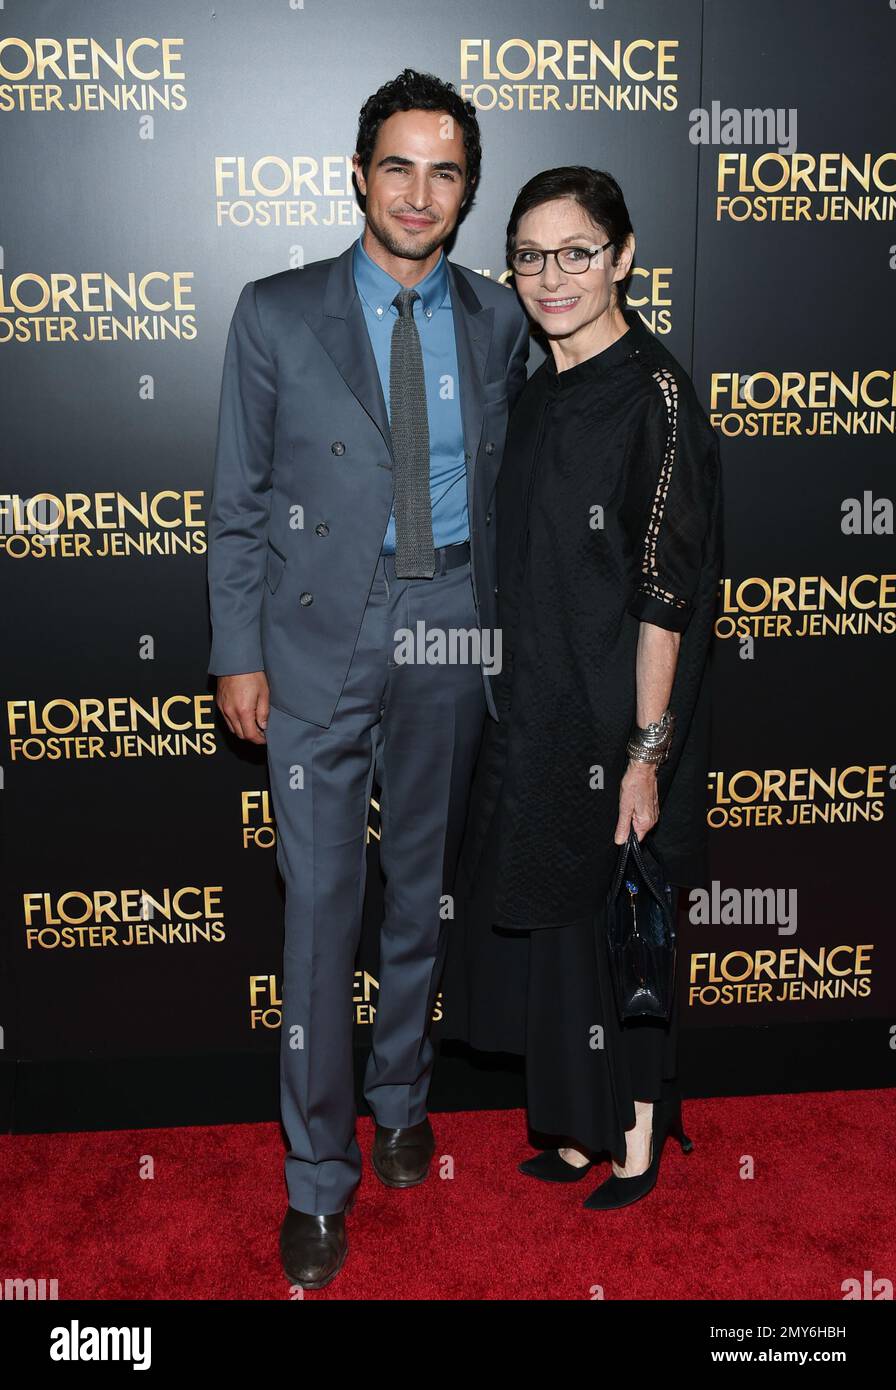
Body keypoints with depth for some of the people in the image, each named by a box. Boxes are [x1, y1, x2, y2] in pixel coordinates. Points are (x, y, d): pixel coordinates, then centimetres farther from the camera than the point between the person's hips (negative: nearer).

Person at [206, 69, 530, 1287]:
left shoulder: (498, 323, 5)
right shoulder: (276, 315, -1)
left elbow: (508, 488, 10)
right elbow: (239, 500, 0)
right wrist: (239, 652, -4)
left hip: (453, 637, 3)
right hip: (320, 639, -2)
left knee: (422, 889, 15)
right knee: (321, 907, 1)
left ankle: (400, 1097, 38)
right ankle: (319, 1176, 17)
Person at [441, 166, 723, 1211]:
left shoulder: (653, 393, -14)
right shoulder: (540, 392, 9)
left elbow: (665, 592, -17)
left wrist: (645, 752, -18)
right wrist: (516, 710, 12)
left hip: (615, 718, -7)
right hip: (534, 711, 7)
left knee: (616, 920, 6)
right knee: (547, 918, 15)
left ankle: (638, 1137, 27)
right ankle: (578, 1125, 33)